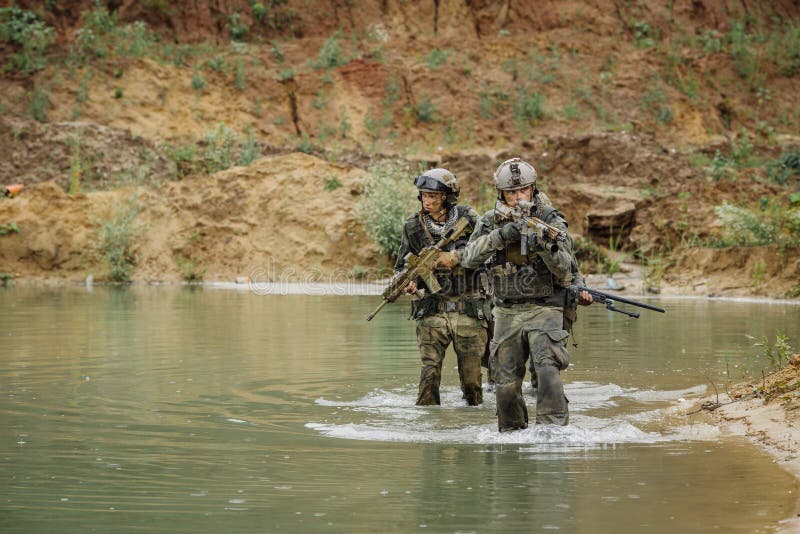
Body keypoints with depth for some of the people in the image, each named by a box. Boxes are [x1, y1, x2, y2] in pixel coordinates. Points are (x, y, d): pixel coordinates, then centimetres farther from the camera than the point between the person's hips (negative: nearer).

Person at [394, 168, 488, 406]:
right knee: (430, 372, -14)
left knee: (472, 376, 5)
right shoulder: (413, 226, 2)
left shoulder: (469, 218, 0)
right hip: (432, 311, 0)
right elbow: (401, 266, 9)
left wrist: (454, 257, -16)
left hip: (469, 310, 0)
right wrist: (409, 281, -13)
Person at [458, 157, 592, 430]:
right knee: (506, 383, 5)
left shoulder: (551, 220, -2)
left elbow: (566, 270, -7)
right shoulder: (490, 222, 6)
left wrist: (546, 247, -26)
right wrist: (500, 236, -23)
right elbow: (469, 258, -9)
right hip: (506, 313, 3)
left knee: (548, 371, -22)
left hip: (544, 309, -3)